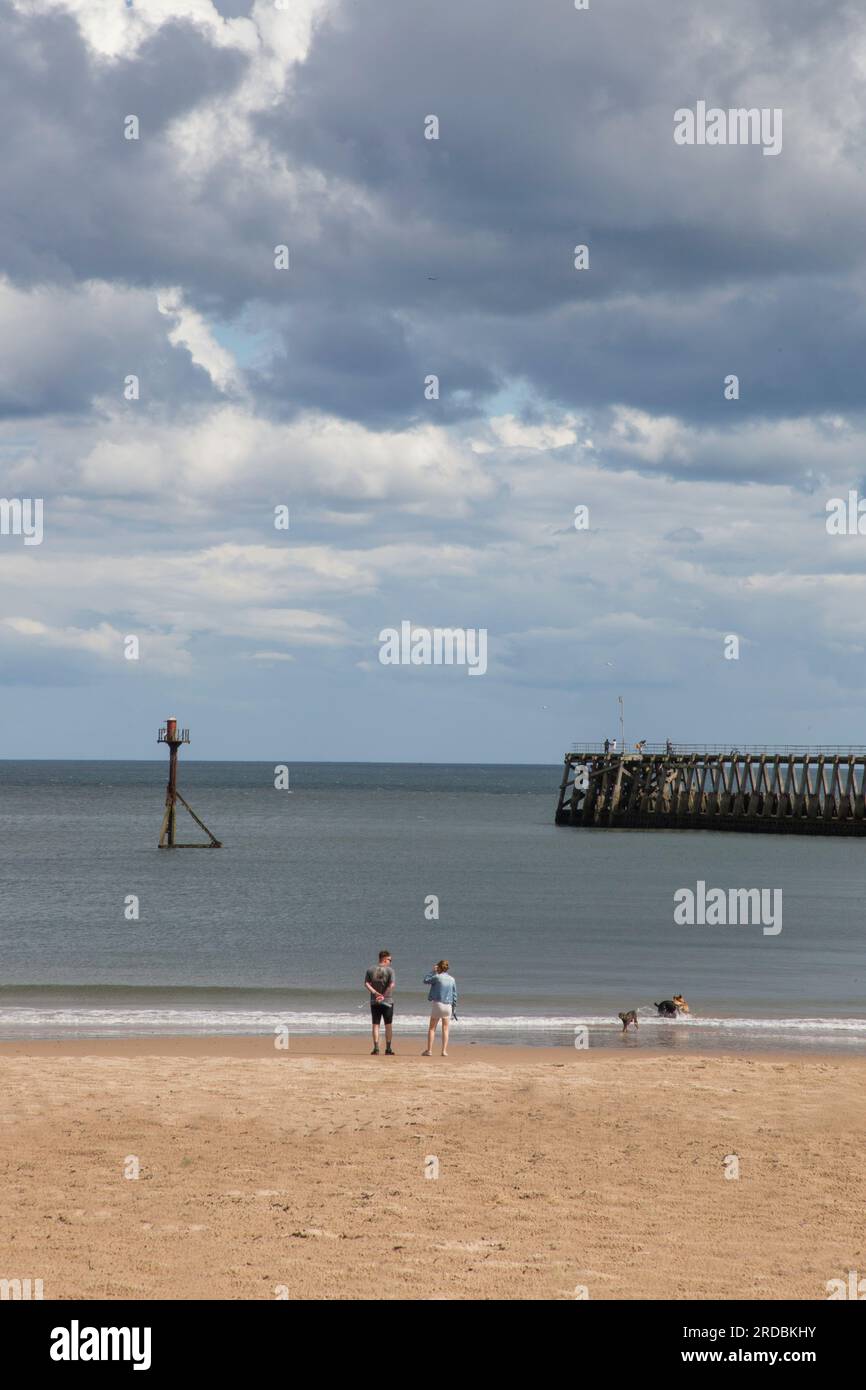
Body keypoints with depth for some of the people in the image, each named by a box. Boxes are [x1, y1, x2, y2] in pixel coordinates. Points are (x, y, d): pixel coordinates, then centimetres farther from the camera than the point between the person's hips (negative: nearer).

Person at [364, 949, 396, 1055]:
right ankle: (388, 1049, 6)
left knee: (375, 1025, 5)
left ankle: (376, 1048, -2)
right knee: (388, 1025, 6)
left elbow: (366, 984, -5)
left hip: (374, 1002, 3)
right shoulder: (390, 971, -7)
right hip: (387, 1002, -3)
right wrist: (383, 995, -14)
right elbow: (392, 985, -19)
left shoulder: (371, 970, 4)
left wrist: (376, 994, -12)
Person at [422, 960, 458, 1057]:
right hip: (448, 1005, 3)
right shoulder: (452, 979, 4)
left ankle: (429, 1050, 0)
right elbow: (454, 994, 7)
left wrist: (433, 971, 9)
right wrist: (453, 1007, 16)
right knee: (445, 1029, 7)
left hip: (437, 1004, -3)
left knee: (432, 1028, 4)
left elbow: (426, 980, 5)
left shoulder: (437, 977, -9)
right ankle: (444, 1051, 2)